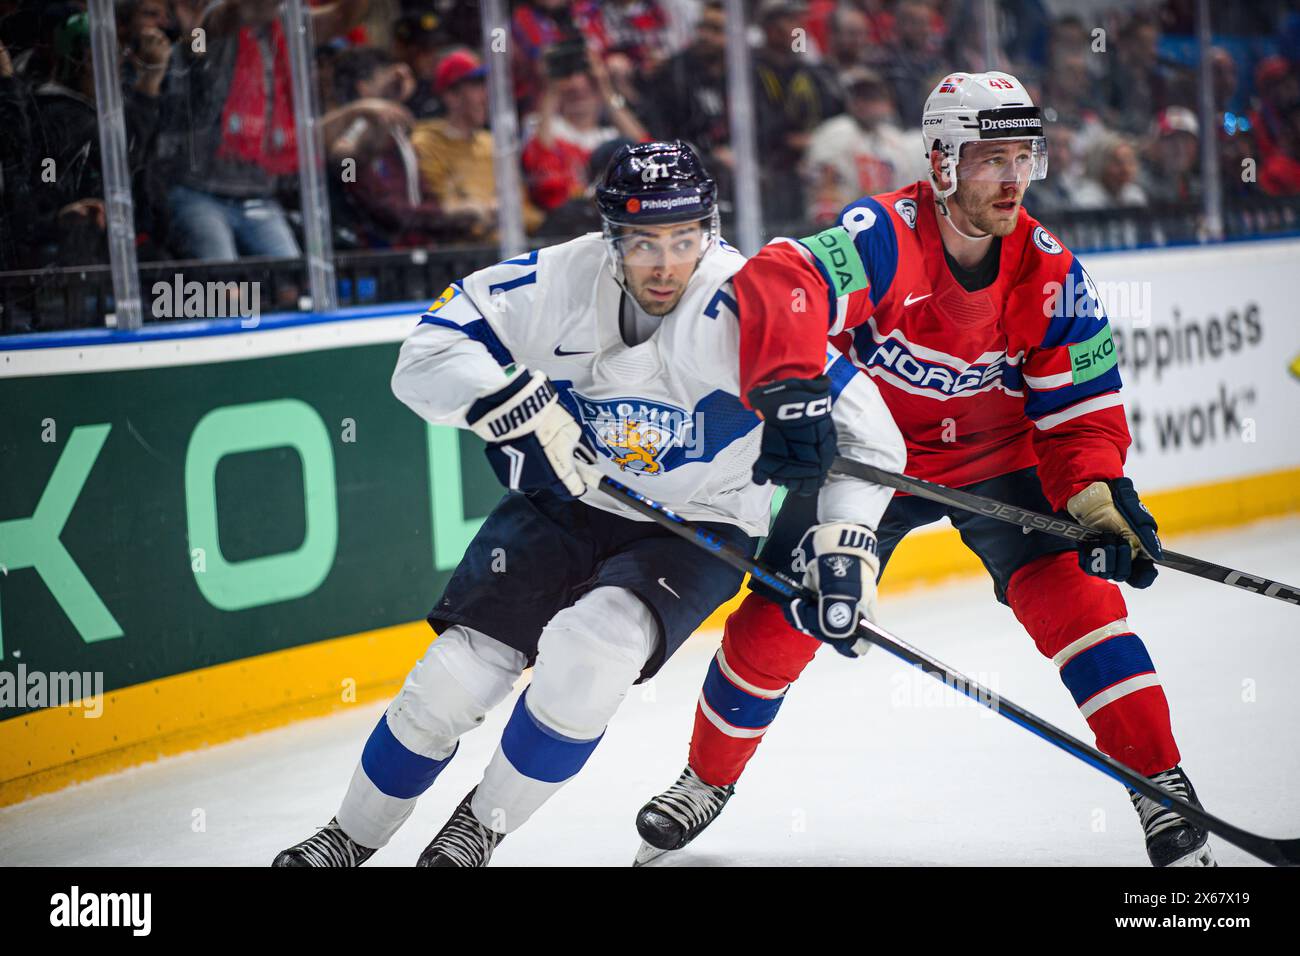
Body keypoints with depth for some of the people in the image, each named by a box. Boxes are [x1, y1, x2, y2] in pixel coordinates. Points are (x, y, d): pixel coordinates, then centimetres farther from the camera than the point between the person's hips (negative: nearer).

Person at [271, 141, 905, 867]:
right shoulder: (556, 282, -16)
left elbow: (863, 429, -16)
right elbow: (428, 356, -14)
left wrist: (846, 548, -25)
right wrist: (518, 403, -29)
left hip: (693, 528, -2)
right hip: (562, 508, 2)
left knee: (591, 650, -28)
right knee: (458, 671, -8)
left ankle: (481, 826, -5)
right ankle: (352, 835, 17)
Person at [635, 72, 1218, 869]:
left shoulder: (1050, 273, -18)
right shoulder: (885, 236, -29)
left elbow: (1080, 407, -12)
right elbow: (776, 285, -46)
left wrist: (1101, 494, -30)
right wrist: (788, 389, -64)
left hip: (995, 454, 1)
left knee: (1072, 589, -22)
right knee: (779, 620, -1)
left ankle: (1162, 788, -15)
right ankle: (710, 779, 26)